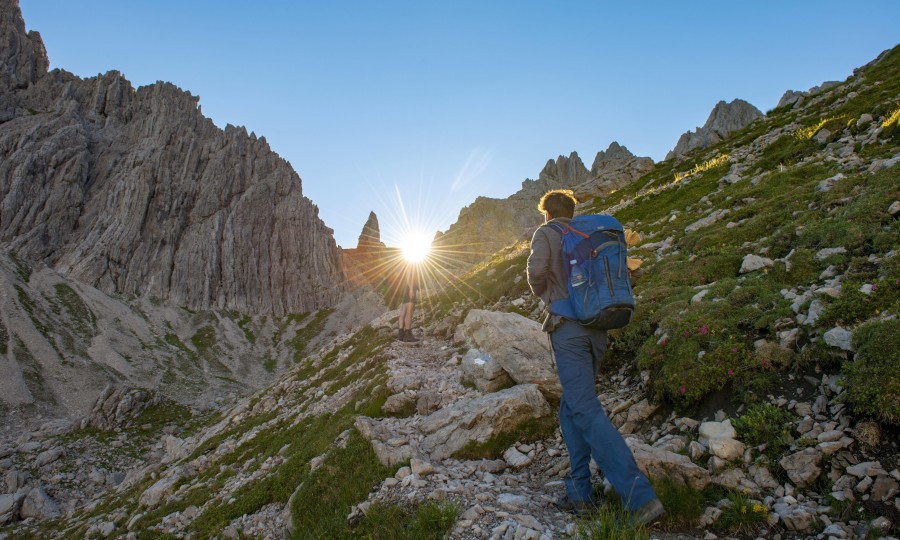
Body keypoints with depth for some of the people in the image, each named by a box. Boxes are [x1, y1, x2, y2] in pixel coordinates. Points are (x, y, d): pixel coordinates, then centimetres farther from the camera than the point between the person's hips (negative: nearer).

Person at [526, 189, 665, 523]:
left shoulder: (546, 233, 3)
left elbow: (537, 270, -15)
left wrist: (547, 297, 4)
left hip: (567, 326, -6)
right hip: (597, 328, 7)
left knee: (587, 411, -9)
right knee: (571, 407, 14)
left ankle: (640, 497, -16)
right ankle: (579, 492, 14)